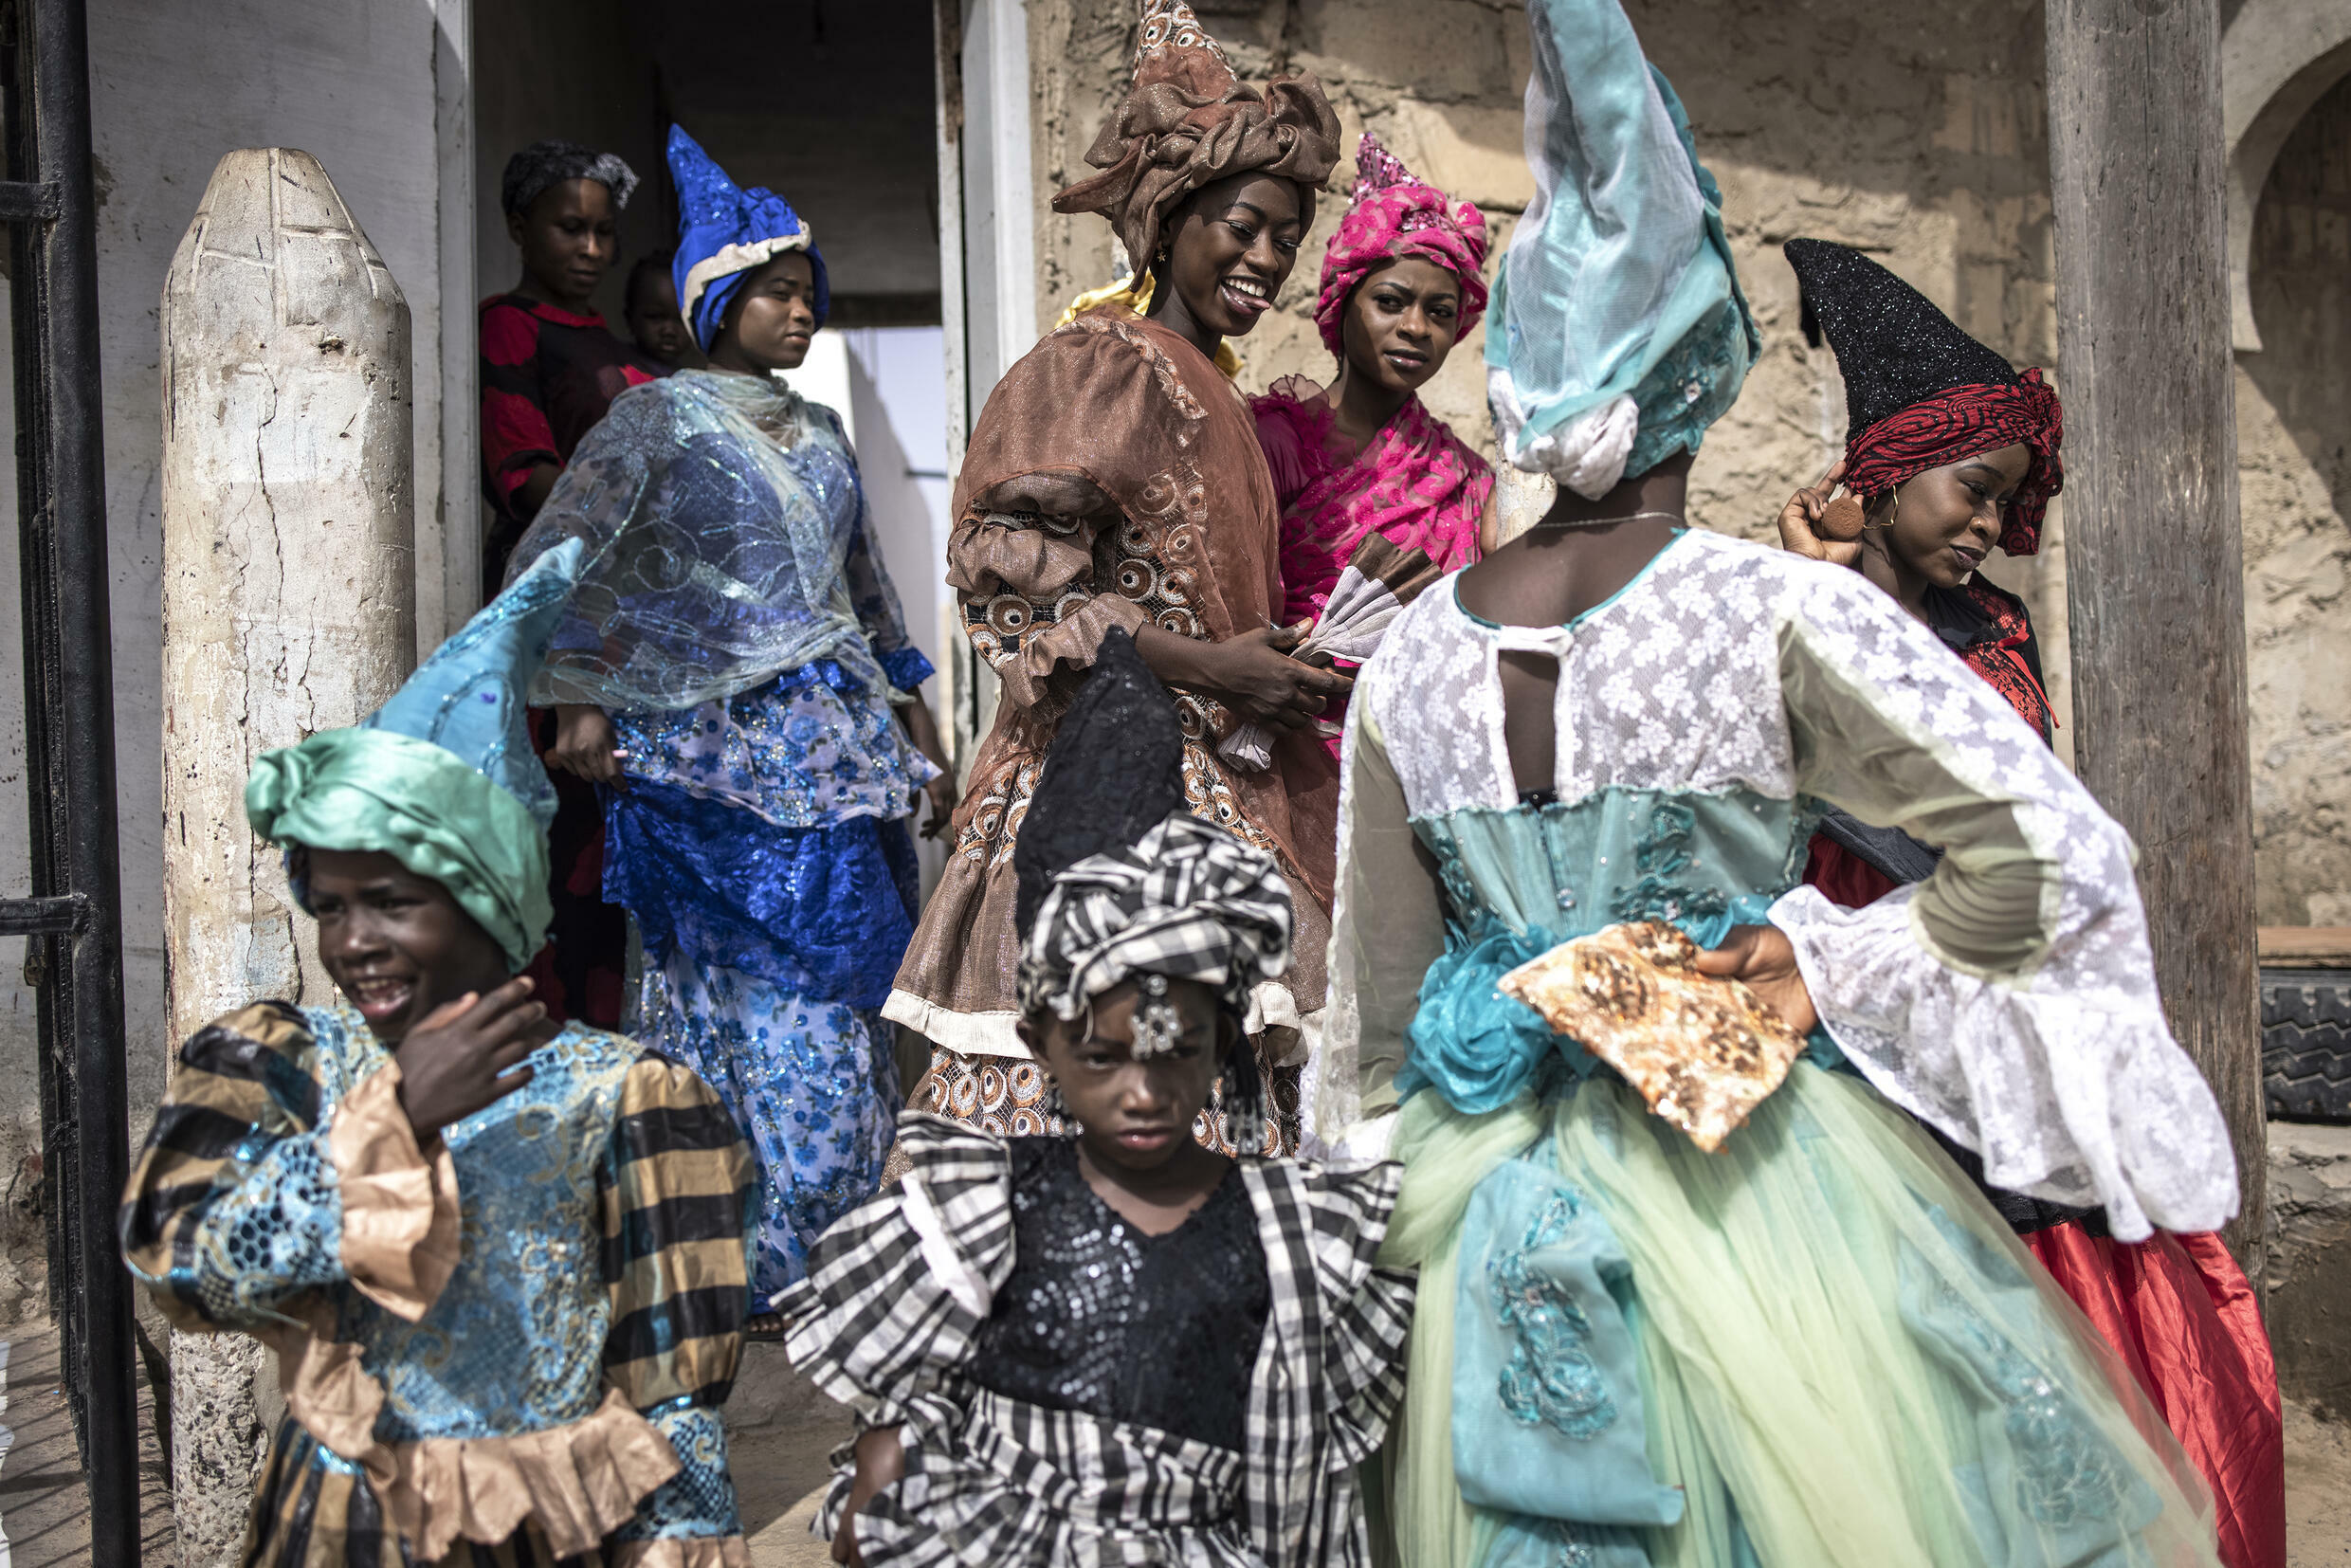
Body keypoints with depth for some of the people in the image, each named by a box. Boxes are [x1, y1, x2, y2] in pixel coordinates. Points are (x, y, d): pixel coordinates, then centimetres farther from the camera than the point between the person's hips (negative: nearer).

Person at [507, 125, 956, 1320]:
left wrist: (917, 727, 21)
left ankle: (837, 1246, 21)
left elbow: (866, 588, 23)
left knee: (844, 988, 7)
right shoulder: (658, 420, -1)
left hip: (840, 744, 6)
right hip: (722, 751, -6)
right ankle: (755, 1266, 6)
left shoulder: (819, 433, 17)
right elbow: (550, 560, -7)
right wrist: (575, 700, -16)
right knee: (768, 993, -6)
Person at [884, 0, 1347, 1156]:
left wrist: (1291, 663, 14)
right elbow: (1007, 574, -15)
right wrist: (1207, 668, -17)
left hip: (1211, 786, 9)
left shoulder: (1206, 397, 20)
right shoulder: (1098, 364, -6)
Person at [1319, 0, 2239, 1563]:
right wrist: (1828, 960, -5)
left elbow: (1377, 1004, 5)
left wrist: (1415, 1215, 17)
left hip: (1508, 1232, 4)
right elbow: (2058, 857, -14)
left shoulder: (1409, 655, -3)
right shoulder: (1783, 612, -15)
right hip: (1766, 1188, -3)